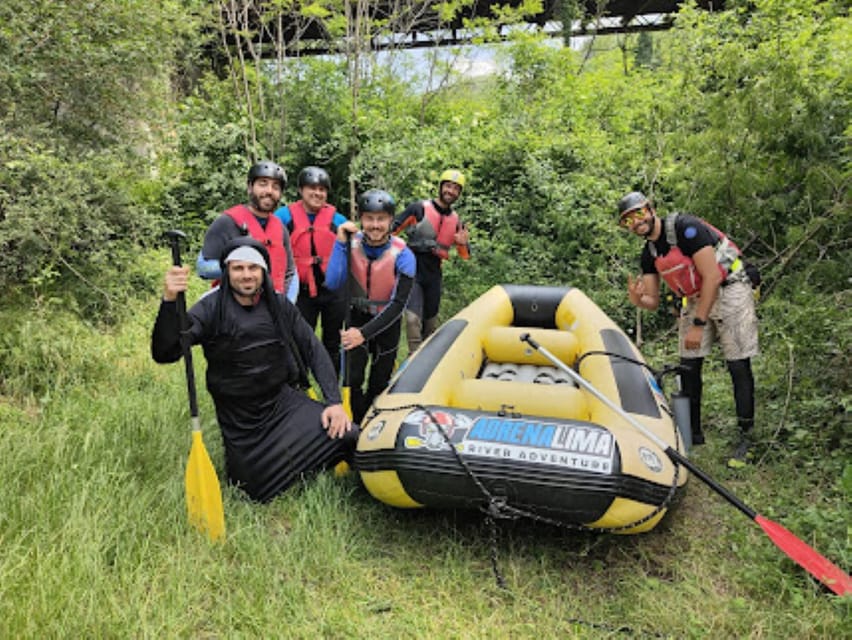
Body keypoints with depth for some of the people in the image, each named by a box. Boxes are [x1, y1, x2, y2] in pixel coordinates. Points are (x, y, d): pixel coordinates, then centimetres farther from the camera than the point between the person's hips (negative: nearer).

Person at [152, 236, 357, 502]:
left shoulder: (279, 305, 1)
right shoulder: (211, 309, -10)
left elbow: (314, 350, 2)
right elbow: (164, 353, -20)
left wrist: (334, 401, -10)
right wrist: (170, 301, -37)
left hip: (283, 400, 3)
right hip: (240, 420, -2)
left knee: (347, 436, -16)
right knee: (263, 492, 0)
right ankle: (235, 458, 32)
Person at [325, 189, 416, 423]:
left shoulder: (403, 255, -20)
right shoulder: (352, 243, -13)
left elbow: (398, 303, -23)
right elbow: (333, 283, -20)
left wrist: (364, 333, -30)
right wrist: (341, 243, -28)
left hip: (387, 322, -1)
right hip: (358, 317, 1)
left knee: (379, 384, 10)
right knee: (353, 379, -9)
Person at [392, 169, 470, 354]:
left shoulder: (456, 220, 8)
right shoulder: (419, 208, -6)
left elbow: (464, 256, 11)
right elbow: (392, 230, -4)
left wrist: (463, 244, -10)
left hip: (434, 275, 5)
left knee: (431, 321, 16)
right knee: (413, 318, -20)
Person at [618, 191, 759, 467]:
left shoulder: (685, 227, -20)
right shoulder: (649, 253, 2)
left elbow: (712, 277, -23)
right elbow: (653, 301, 3)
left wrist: (699, 325, -21)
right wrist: (637, 298, -22)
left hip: (729, 291, -7)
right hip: (695, 298, 7)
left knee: (739, 366, -6)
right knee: (689, 366, 3)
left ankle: (746, 437, 3)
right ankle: (693, 433, 16)